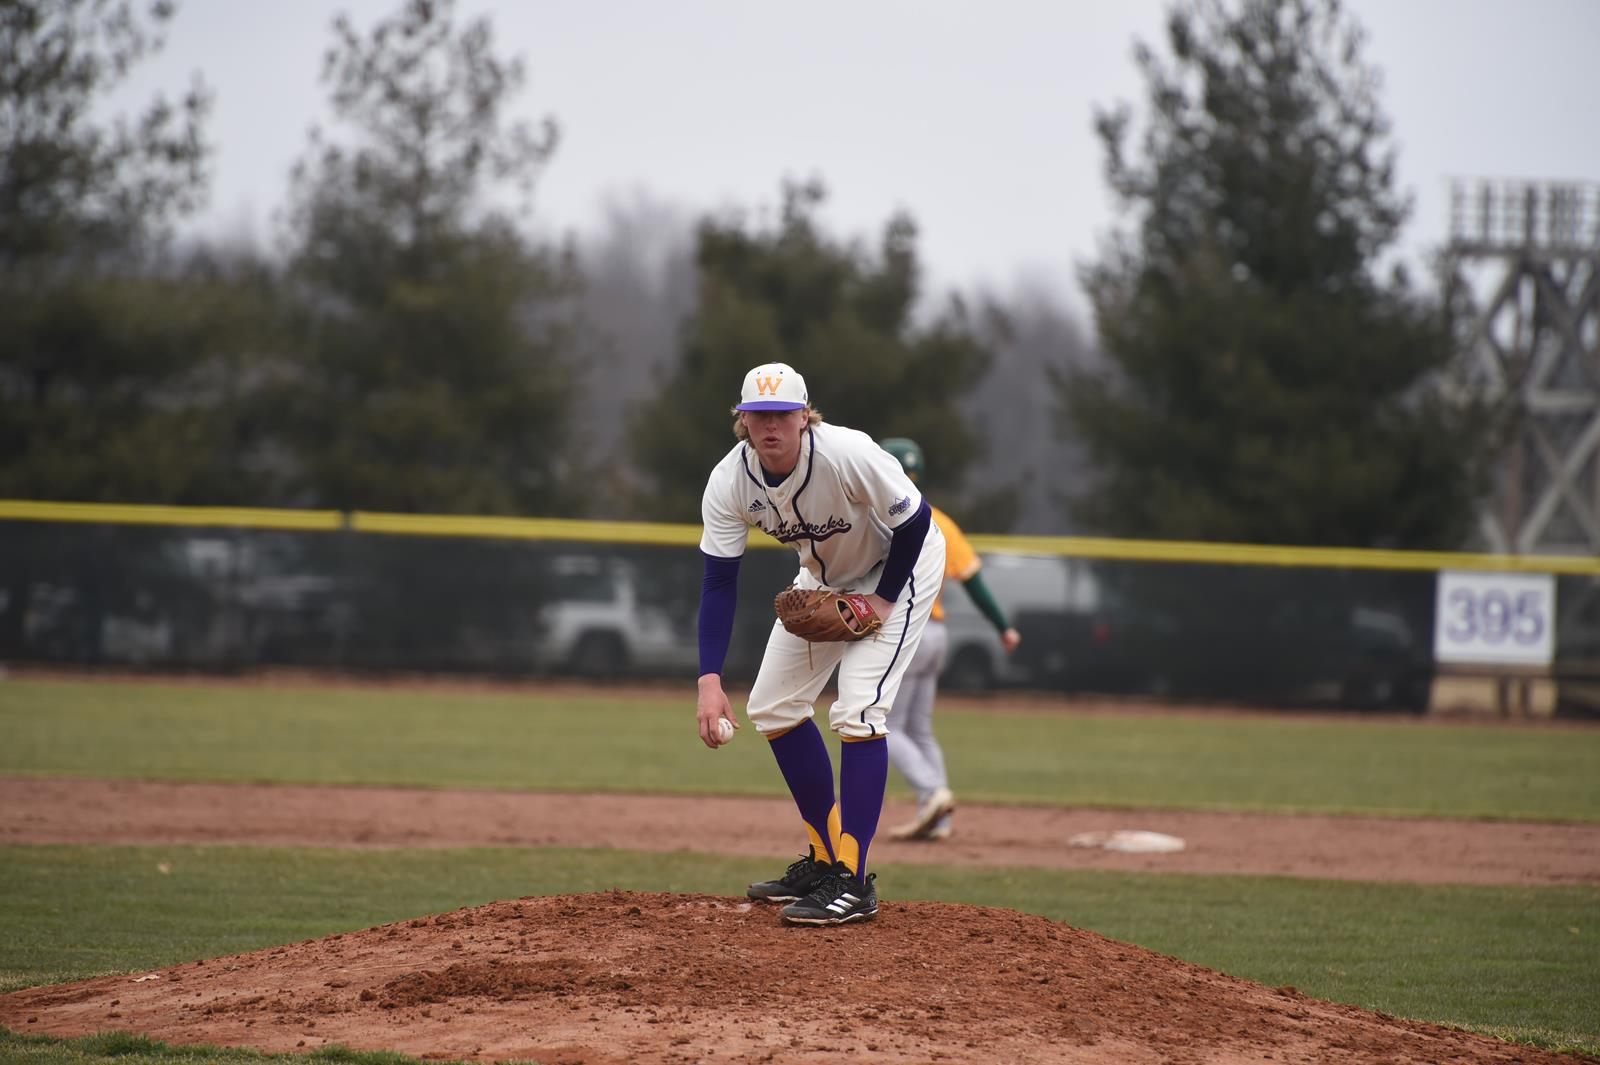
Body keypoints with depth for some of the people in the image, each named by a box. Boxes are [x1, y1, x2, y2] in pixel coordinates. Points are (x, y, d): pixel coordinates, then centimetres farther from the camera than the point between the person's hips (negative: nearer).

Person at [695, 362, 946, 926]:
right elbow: (718, 582, -19)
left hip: (901, 566, -6)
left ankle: (852, 881, -16)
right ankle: (823, 858, 19)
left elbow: (914, 521, -22)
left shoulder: (849, 455, -36)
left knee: (856, 709, -20)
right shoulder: (729, 482, -21)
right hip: (824, 577, 6)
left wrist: (884, 600, -21)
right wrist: (710, 681, -27)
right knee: (771, 707, 4)